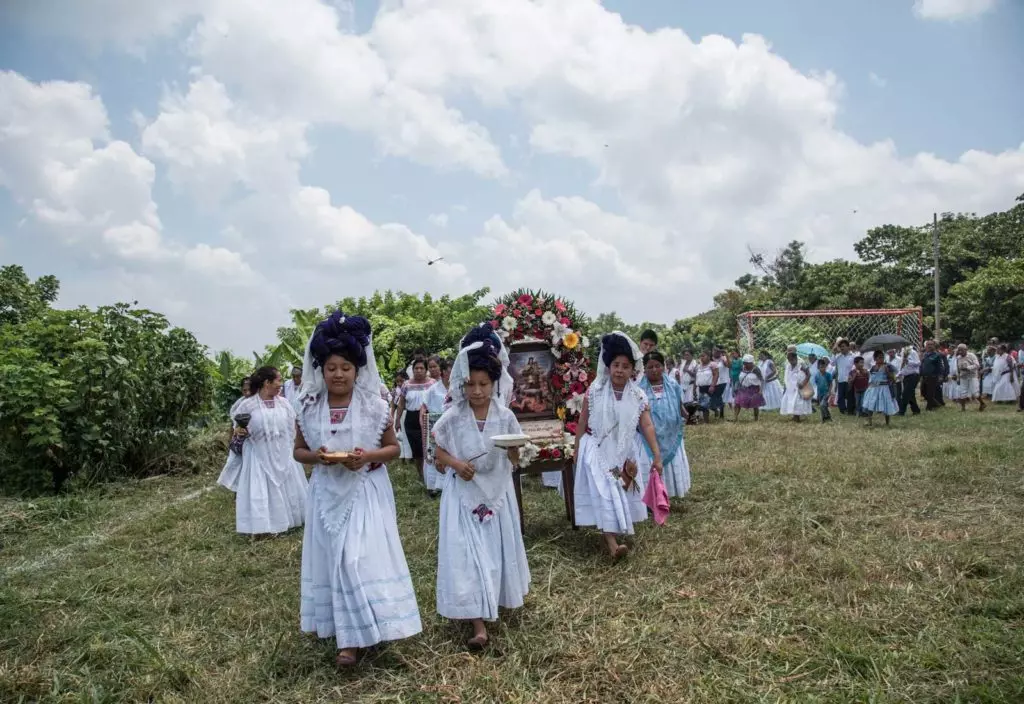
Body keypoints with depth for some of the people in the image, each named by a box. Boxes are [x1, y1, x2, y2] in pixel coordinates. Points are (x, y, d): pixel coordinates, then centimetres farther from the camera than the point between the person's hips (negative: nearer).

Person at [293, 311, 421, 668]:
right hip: (329, 494, 3)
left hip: (366, 493, -2)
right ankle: (347, 635, 23)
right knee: (335, 558, 9)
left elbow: (393, 448, 0)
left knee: (365, 557, -5)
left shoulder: (374, 406, -7)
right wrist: (317, 456, -14)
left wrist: (368, 456, -19)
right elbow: (299, 450, 8)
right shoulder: (309, 408, -1)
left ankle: (359, 634, 8)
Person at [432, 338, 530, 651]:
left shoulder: (505, 416, -6)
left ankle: (495, 601, 42)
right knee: (467, 553, -6)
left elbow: (515, 460, -1)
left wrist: (512, 450, -23)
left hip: (497, 491, 2)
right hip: (464, 493, -2)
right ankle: (479, 625, -2)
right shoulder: (452, 418, -10)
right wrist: (457, 464, -19)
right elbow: (440, 452, 0)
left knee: (498, 549, 16)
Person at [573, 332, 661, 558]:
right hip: (597, 450, -3)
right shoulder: (595, 391, -10)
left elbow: (647, 426, -12)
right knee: (605, 492, -10)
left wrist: (657, 456, -20)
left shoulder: (638, 396, -6)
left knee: (623, 491, 13)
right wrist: (577, 452, 1)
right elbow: (582, 424, -2)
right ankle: (611, 542, -13)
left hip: (623, 452, 3)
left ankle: (614, 530, 33)